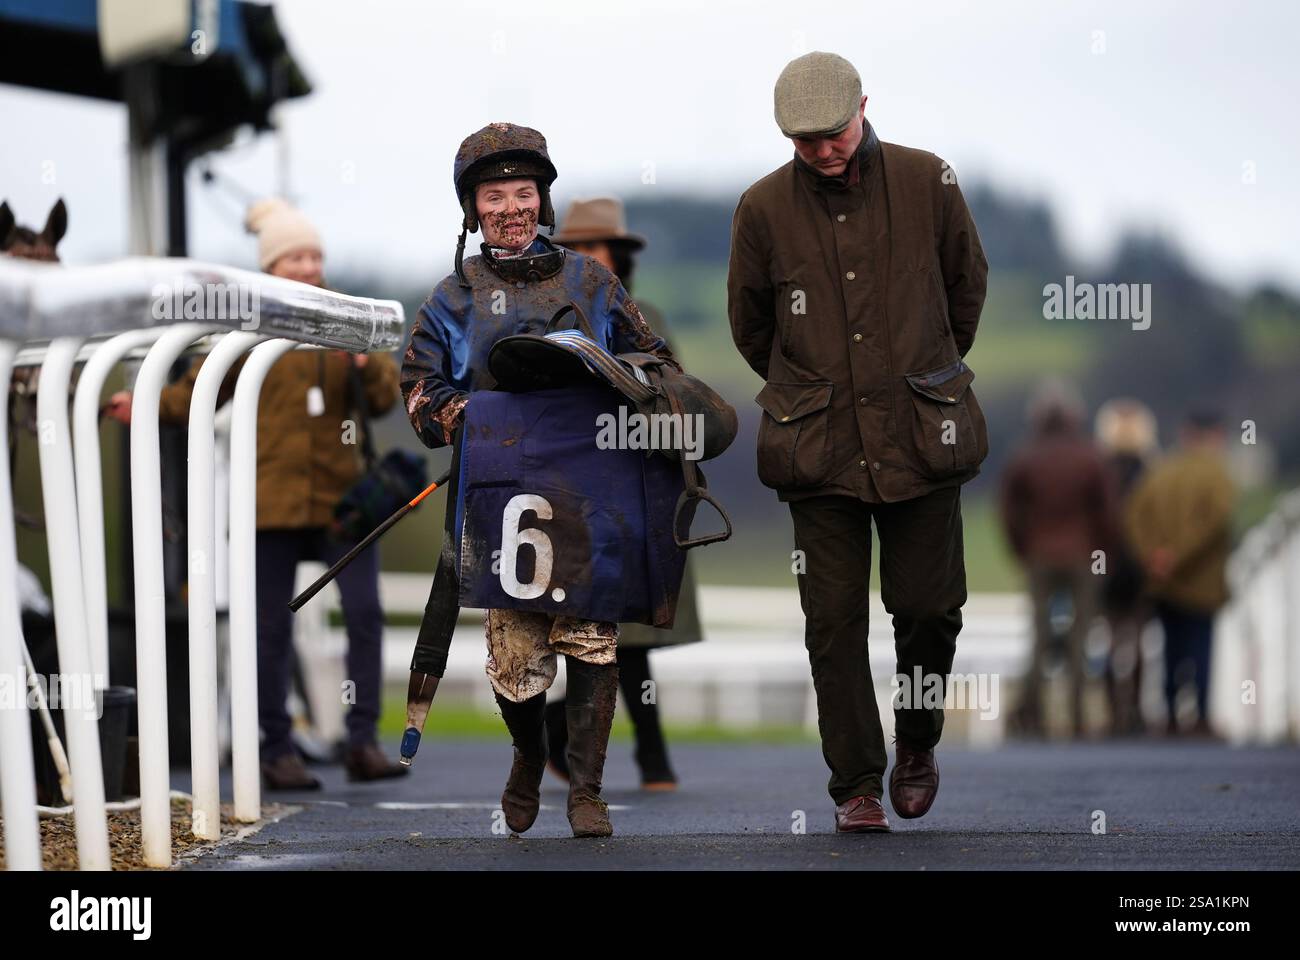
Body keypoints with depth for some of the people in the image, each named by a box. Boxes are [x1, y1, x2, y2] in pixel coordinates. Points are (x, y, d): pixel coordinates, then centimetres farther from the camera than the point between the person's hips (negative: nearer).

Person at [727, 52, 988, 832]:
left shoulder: (927, 182, -2)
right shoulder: (764, 208, -1)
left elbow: (968, 283, 14)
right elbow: (750, 324, 14)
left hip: (921, 439, 0)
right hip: (820, 447, 0)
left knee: (929, 606, 2)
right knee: (835, 622, -2)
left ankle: (918, 746, 28)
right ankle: (856, 784, 8)